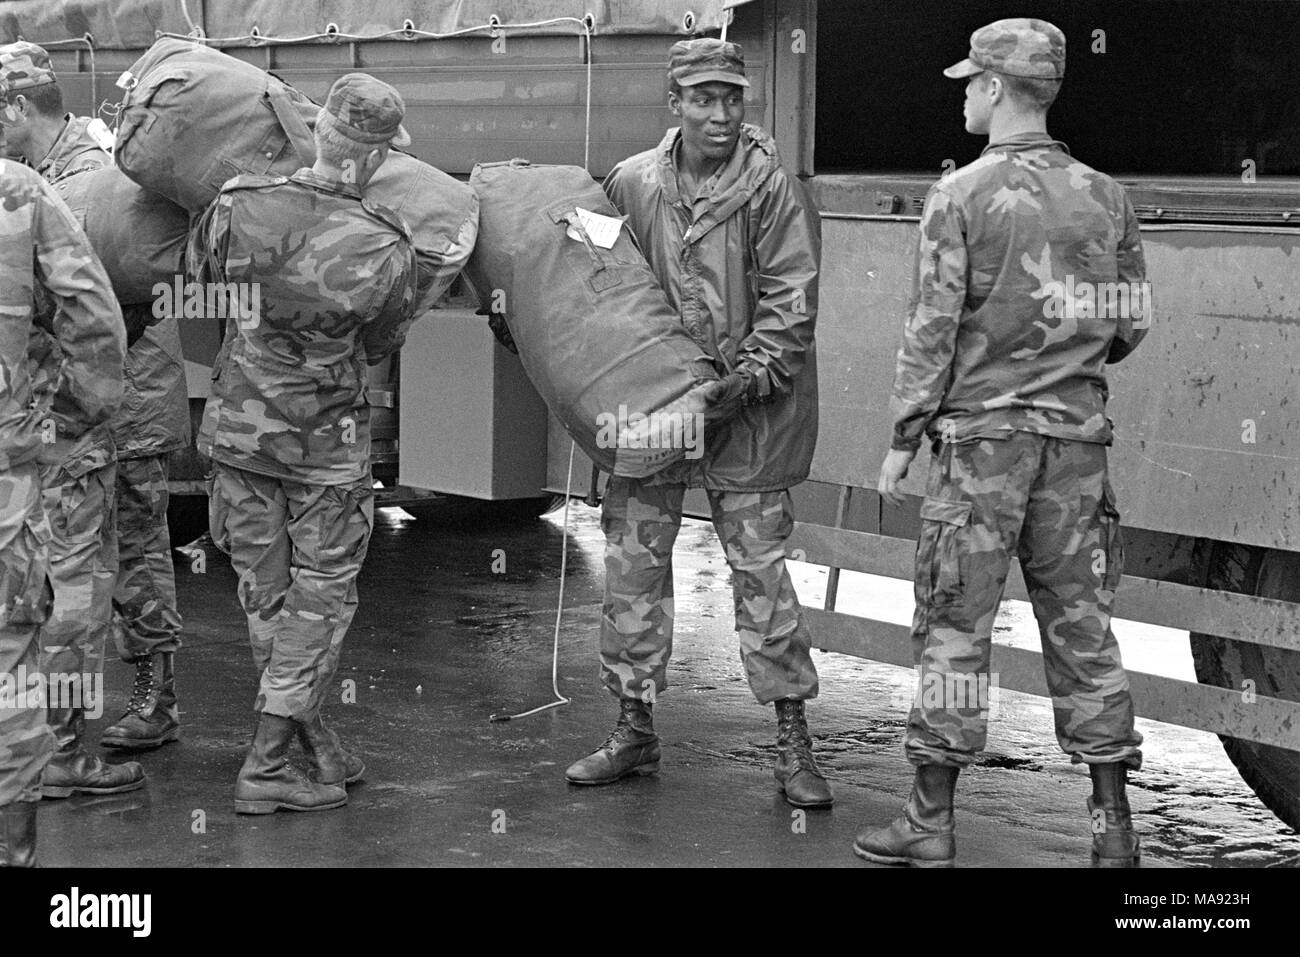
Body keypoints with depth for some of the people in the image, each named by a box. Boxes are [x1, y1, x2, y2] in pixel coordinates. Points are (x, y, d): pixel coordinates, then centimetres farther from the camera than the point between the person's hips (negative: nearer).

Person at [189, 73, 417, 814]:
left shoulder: (239, 207, -12)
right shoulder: (387, 253, -19)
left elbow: (198, 279, 8)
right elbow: (380, 345, -2)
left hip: (238, 427, 4)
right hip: (327, 443, -4)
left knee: (266, 593, 16)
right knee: (318, 601, 8)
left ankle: (310, 730, 29)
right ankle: (267, 767, 8)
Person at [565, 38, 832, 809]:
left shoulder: (771, 188, -9)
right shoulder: (632, 183, 2)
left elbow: (790, 298, -11)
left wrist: (751, 375, -19)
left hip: (744, 408, -4)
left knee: (760, 568, -1)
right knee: (633, 562, 7)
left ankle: (794, 742, 8)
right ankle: (636, 729, 20)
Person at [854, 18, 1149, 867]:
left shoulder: (961, 196, -8)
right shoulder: (1106, 198, 5)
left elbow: (932, 328, -9)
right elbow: (1134, 323, 7)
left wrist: (903, 439, -2)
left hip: (983, 429, -4)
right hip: (1078, 433, 4)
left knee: (956, 629, 3)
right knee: (1082, 625, 9)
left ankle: (932, 822, 7)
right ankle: (1113, 822, 12)